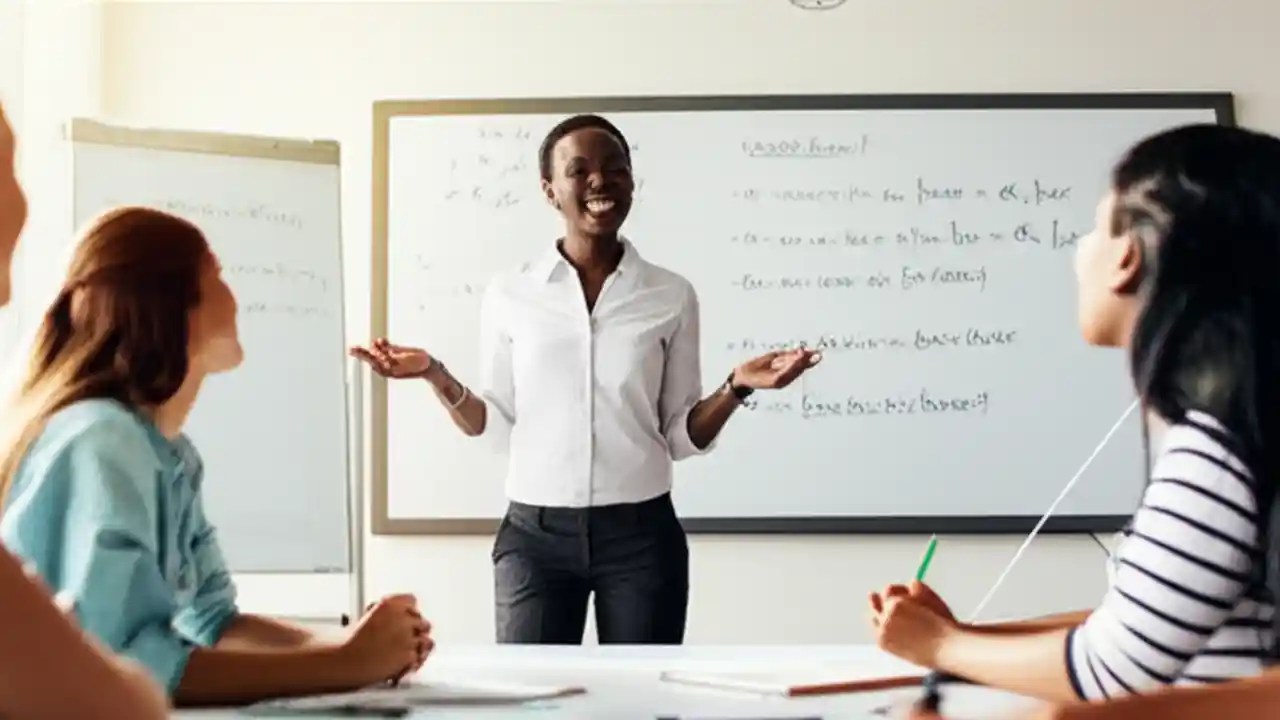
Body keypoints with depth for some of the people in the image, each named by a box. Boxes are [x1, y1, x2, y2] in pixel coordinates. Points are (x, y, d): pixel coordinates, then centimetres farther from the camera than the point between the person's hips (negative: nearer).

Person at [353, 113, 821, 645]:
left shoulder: (671, 296, 2)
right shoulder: (509, 296, 3)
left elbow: (681, 438, 6)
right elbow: (497, 427, 8)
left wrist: (736, 388, -10)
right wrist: (436, 377, -6)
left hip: (641, 535, 0)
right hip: (535, 534, 0)